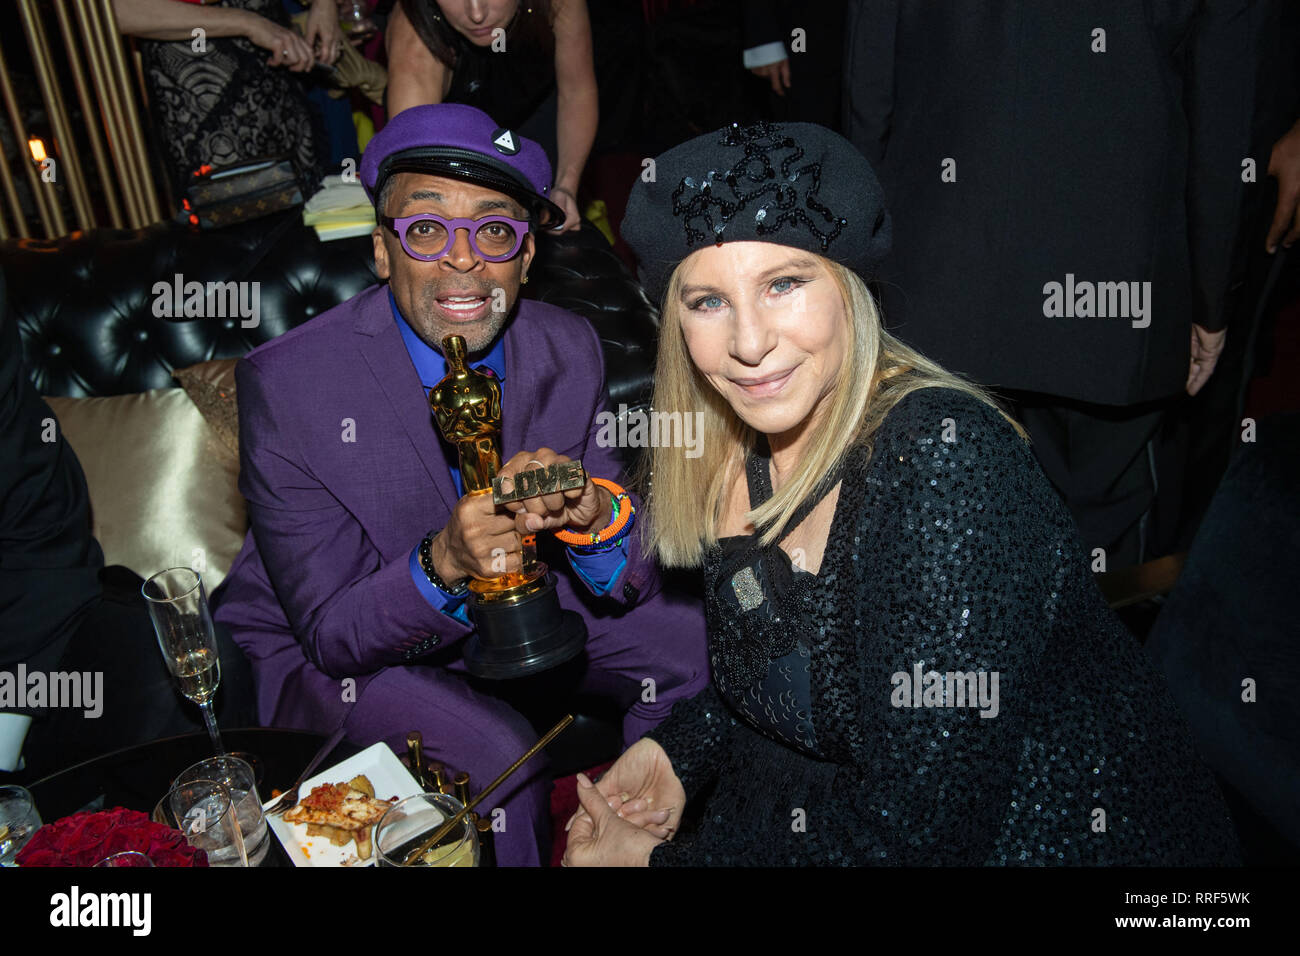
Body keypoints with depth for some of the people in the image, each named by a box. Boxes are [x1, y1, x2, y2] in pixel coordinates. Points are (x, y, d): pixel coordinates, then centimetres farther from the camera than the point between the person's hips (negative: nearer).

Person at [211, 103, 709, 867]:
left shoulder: (570, 350, -13)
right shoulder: (286, 383, -24)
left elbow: (632, 581, -12)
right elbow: (330, 629, -20)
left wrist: (591, 513, -36)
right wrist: (443, 566, -41)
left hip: (517, 600, 5)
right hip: (329, 651, -4)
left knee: (691, 643, -9)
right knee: (496, 757, -31)